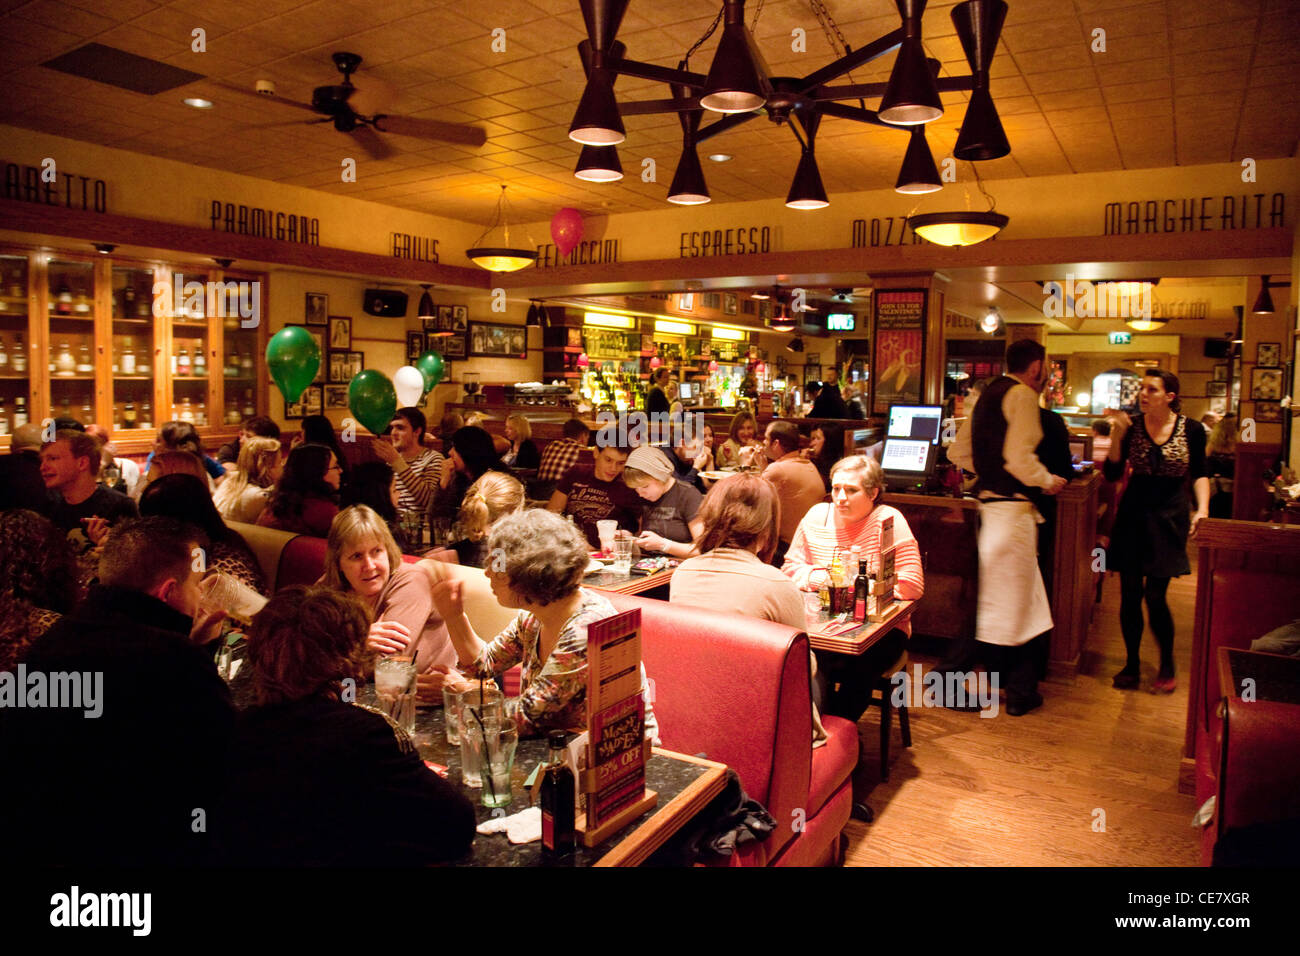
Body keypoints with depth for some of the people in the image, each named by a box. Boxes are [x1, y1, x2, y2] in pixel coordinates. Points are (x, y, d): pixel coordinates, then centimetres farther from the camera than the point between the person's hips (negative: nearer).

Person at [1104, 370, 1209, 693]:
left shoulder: (1191, 430, -4)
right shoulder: (1131, 425, -2)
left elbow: (1199, 473, 8)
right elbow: (1112, 474, -4)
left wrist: (1202, 508, -5)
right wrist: (1117, 435, -15)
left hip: (1169, 516, -2)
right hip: (1134, 513, 2)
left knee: (1155, 595, -6)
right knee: (1130, 594, 3)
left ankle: (1167, 666, 16)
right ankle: (1132, 664, 18)